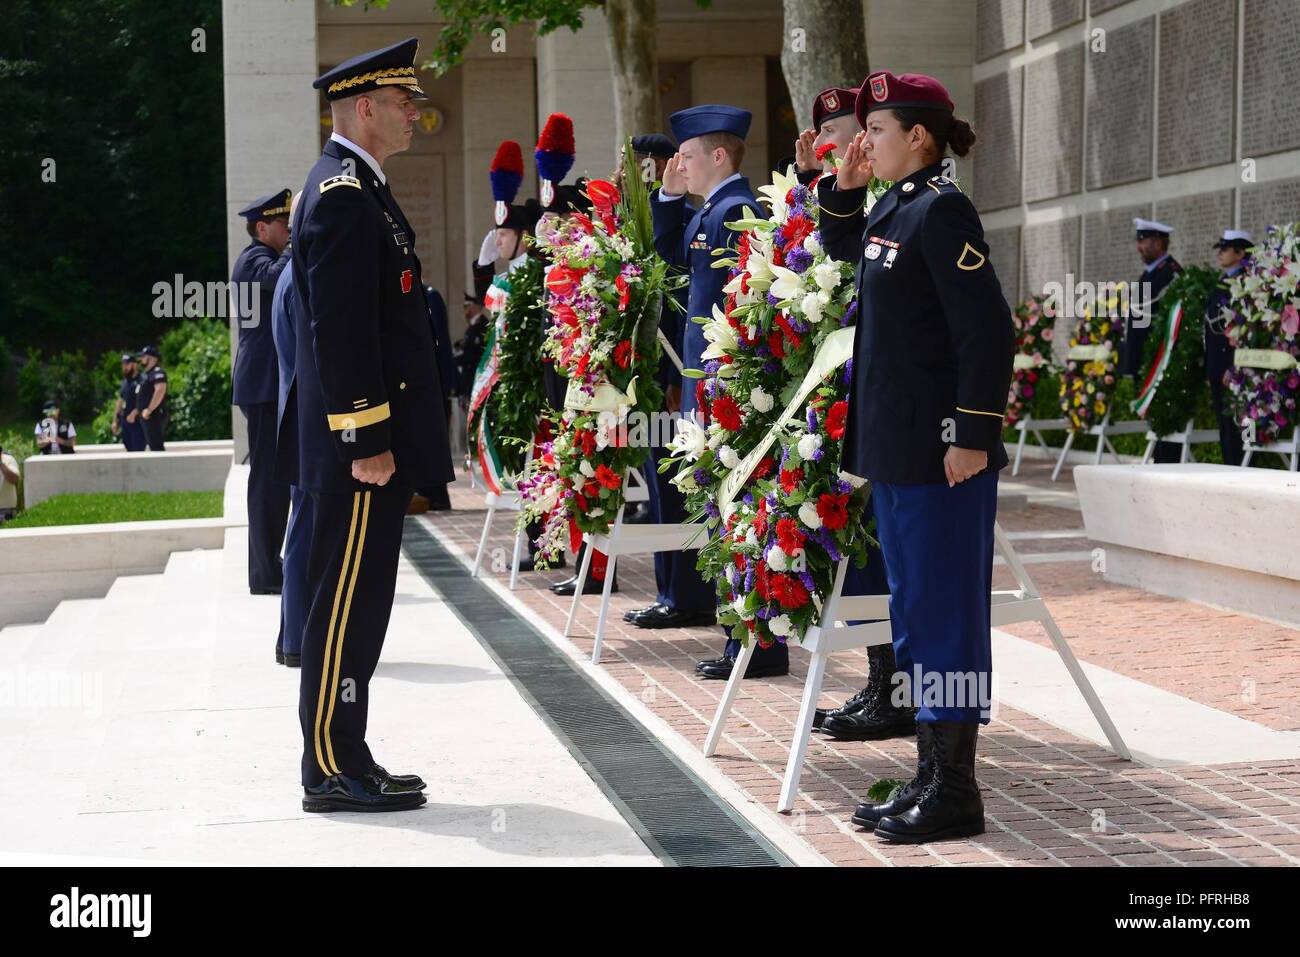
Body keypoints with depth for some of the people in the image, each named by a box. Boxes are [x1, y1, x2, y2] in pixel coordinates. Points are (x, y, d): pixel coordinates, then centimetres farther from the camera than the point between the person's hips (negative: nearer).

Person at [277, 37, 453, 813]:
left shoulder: (359, 189, 18)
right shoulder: (343, 196, -15)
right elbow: (340, 331, -21)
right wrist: (366, 440, -22)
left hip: (375, 439, 11)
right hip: (361, 441, -11)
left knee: (357, 603, 13)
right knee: (347, 604, -5)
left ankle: (343, 758, 20)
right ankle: (333, 772, 1)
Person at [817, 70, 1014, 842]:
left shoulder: (942, 211, -14)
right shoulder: (892, 210, 12)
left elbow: (989, 330, -19)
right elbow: (840, 247, 34)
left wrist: (974, 435, -21)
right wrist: (844, 187, 15)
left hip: (942, 455, -10)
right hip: (896, 451, 10)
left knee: (944, 612, -3)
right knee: (914, 613, 14)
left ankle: (956, 792, 4)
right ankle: (933, 774, 24)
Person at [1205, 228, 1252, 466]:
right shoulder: (1222, 284, 18)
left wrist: (1233, 368, -20)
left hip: (1233, 369, -9)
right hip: (1217, 371, 9)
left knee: (1234, 430, -9)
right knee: (1225, 431, 10)